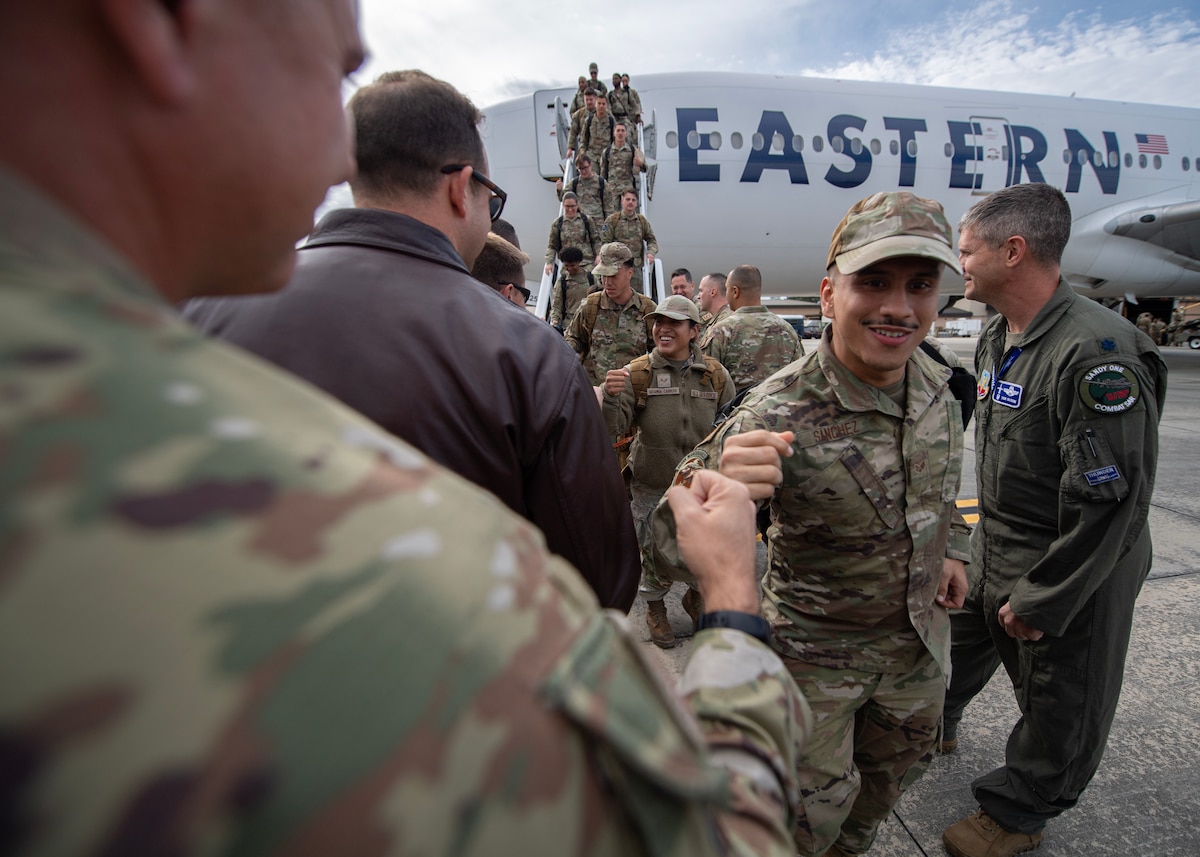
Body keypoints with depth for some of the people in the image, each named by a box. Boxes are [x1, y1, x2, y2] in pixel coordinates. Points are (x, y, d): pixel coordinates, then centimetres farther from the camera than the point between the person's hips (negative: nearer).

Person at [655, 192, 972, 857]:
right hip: (815, 651, -6)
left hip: (920, 639, 7)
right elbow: (670, 545, -34)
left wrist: (950, 548, 12)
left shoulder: (936, 383, -10)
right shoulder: (779, 413, -32)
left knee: (897, 766, 28)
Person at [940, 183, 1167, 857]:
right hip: (990, 550, 8)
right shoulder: (997, 339, 3)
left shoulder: (1097, 353, -27)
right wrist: (990, 537, 17)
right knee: (953, 648, 25)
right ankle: (936, 725, 52)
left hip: (1070, 575, -8)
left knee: (1059, 710, 13)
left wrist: (1038, 601, -20)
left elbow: (1110, 500, -26)